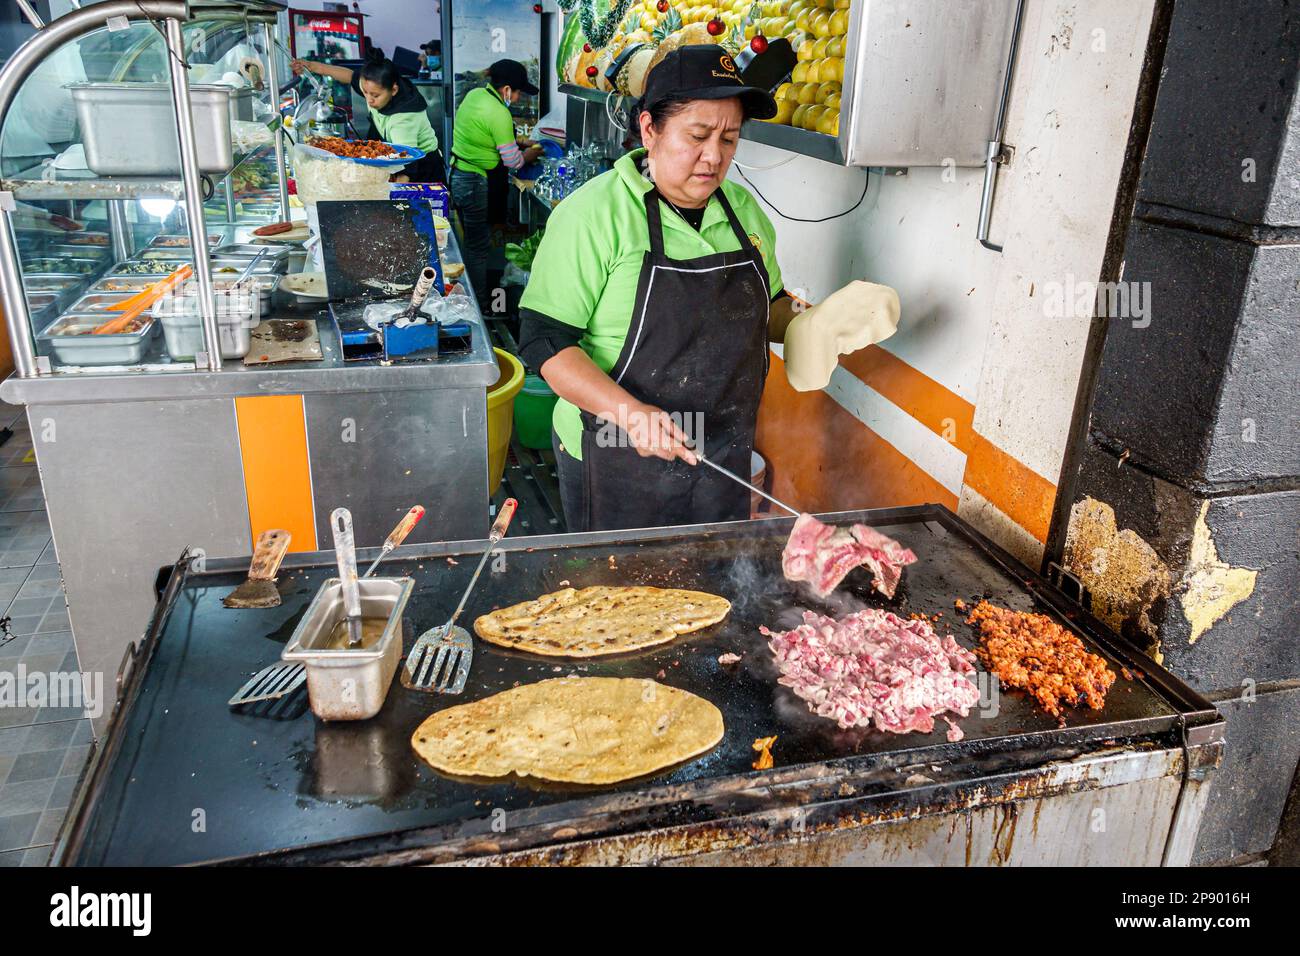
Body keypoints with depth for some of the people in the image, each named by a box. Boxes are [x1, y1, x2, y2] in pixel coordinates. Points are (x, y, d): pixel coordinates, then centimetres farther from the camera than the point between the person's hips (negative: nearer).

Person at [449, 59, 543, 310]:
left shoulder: (474, 94, 5)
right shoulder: (499, 114, -21)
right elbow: (512, 161, -14)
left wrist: (518, 140, 17)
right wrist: (528, 155, 6)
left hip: (457, 175, 9)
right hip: (477, 185, -9)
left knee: (470, 242, 20)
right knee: (480, 248, 2)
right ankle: (481, 307, 12)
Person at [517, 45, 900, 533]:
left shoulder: (743, 209, 3)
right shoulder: (596, 212, -16)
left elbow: (767, 308, 17)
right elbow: (545, 339, -18)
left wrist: (812, 324, -5)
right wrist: (630, 413, -30)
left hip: (725, 455, 6)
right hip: (619, 464, -5)